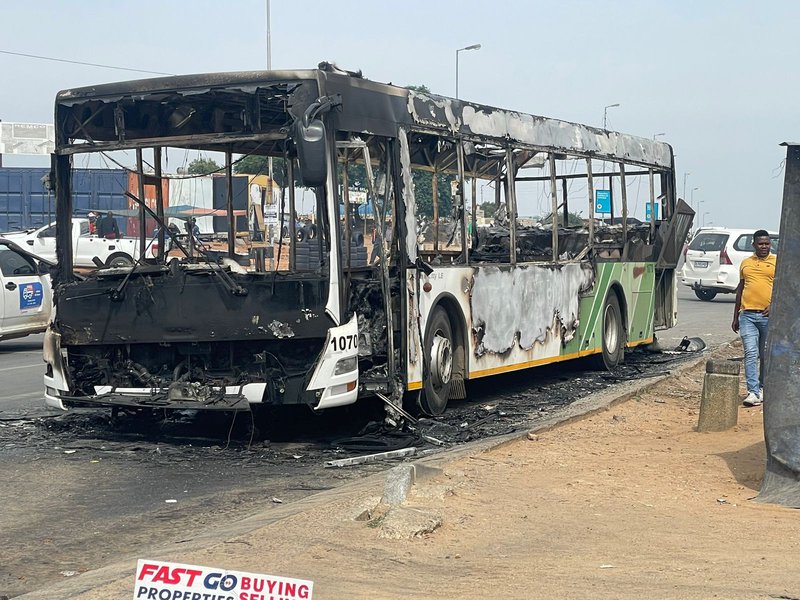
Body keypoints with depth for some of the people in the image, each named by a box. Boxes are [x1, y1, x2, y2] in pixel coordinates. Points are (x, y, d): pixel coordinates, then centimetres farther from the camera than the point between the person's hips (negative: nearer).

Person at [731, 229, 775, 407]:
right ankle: (753, 392, -14)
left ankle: (762, 388, 23)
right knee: (751, 354, -9)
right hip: (747, 315, 2)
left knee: (766, 355, 8)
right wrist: (735, 317, 19)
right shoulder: (746, 263, 14)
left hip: (769, 316, -2)